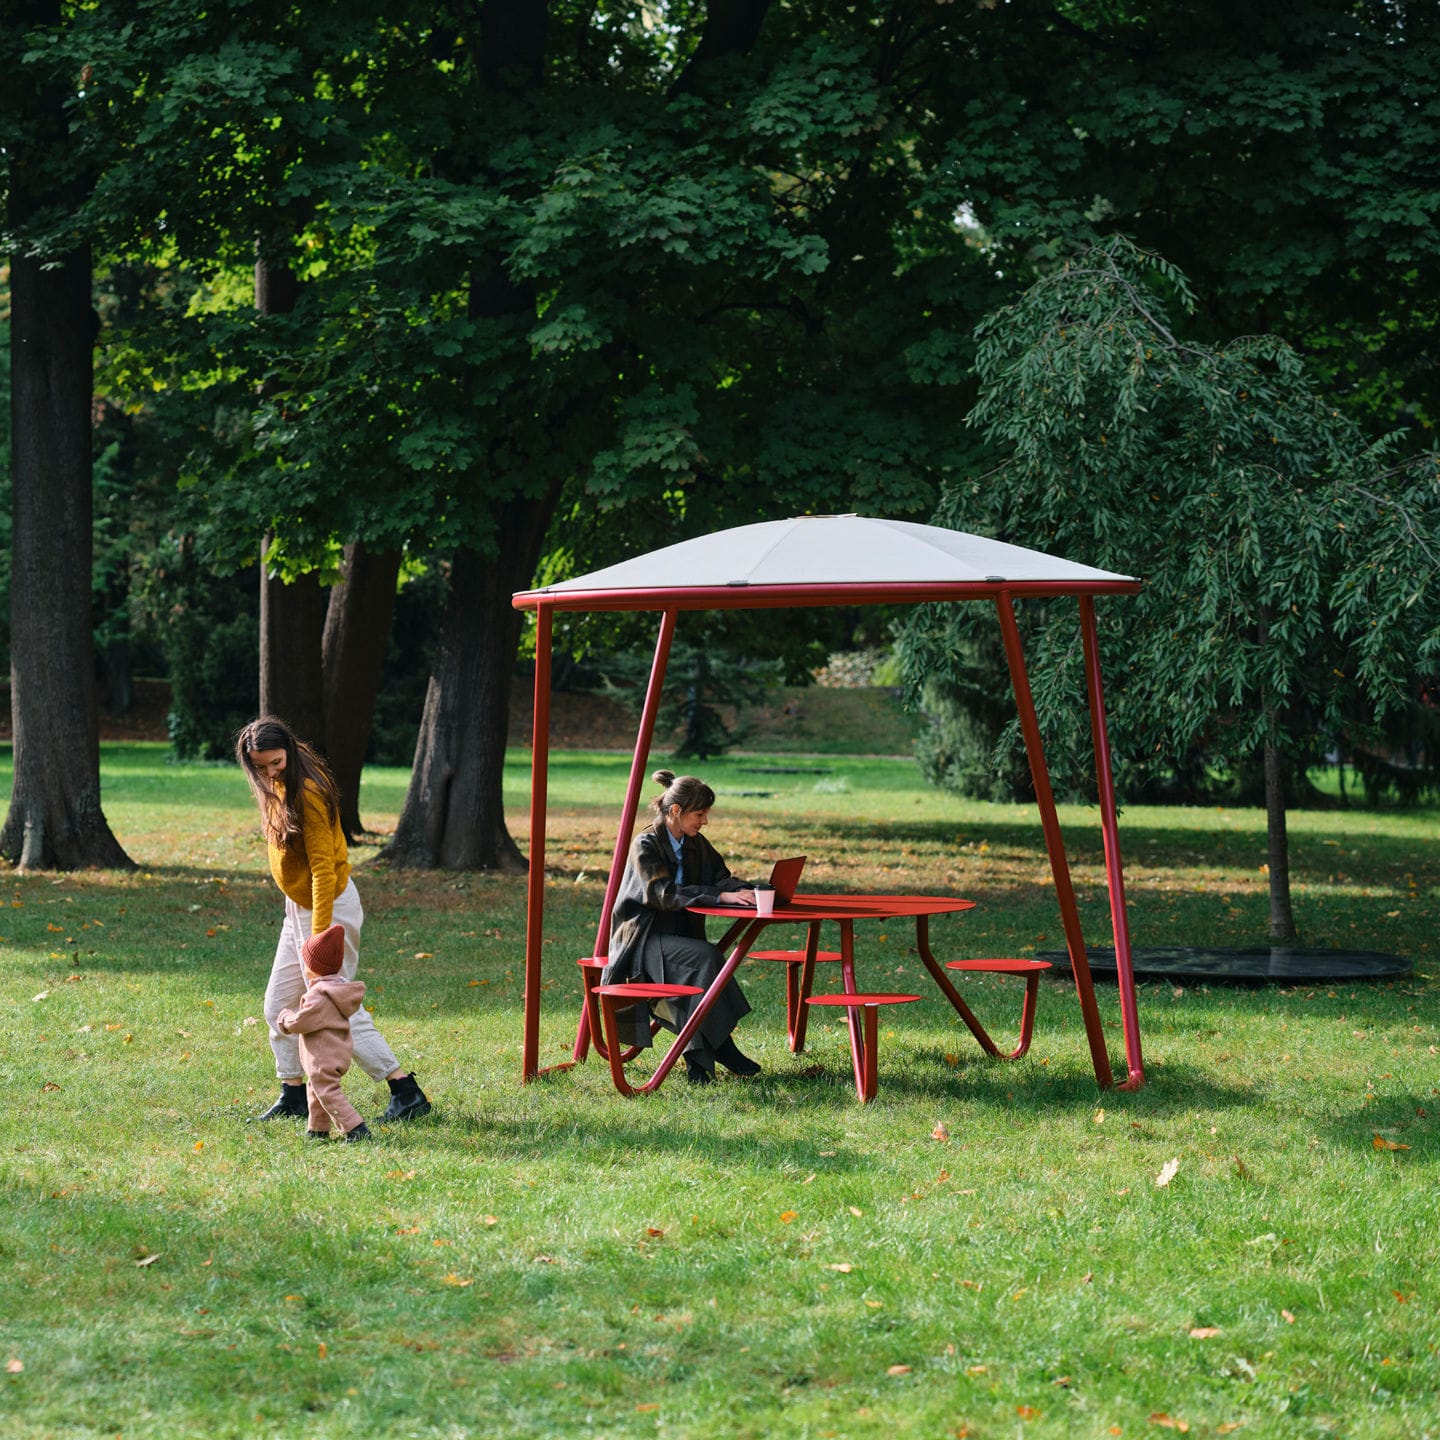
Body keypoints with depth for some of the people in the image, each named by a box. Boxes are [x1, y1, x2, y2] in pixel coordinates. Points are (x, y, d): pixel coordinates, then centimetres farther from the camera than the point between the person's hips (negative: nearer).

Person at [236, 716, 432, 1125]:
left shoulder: (307, 792, -23)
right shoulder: (278, 787, 5)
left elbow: (323, 867, -25)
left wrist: (319, 934, -27)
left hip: (327, 906, -9)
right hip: (298, 907, 9)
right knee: (279, 1006, 12)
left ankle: (407, 1093, -4)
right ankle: (293, 1095, 21)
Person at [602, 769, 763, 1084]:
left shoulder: (696, 844, 10)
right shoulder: (646, 845, -13)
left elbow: (723, 878, 7)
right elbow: (665, 894, -25)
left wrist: (747, 891, -16)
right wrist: (721, 896, -32)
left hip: (680, 937, 6)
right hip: (642, 941, -6)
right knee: (705, 956, -31)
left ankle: (698, 1055, -24)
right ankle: (719, 1044, -25)